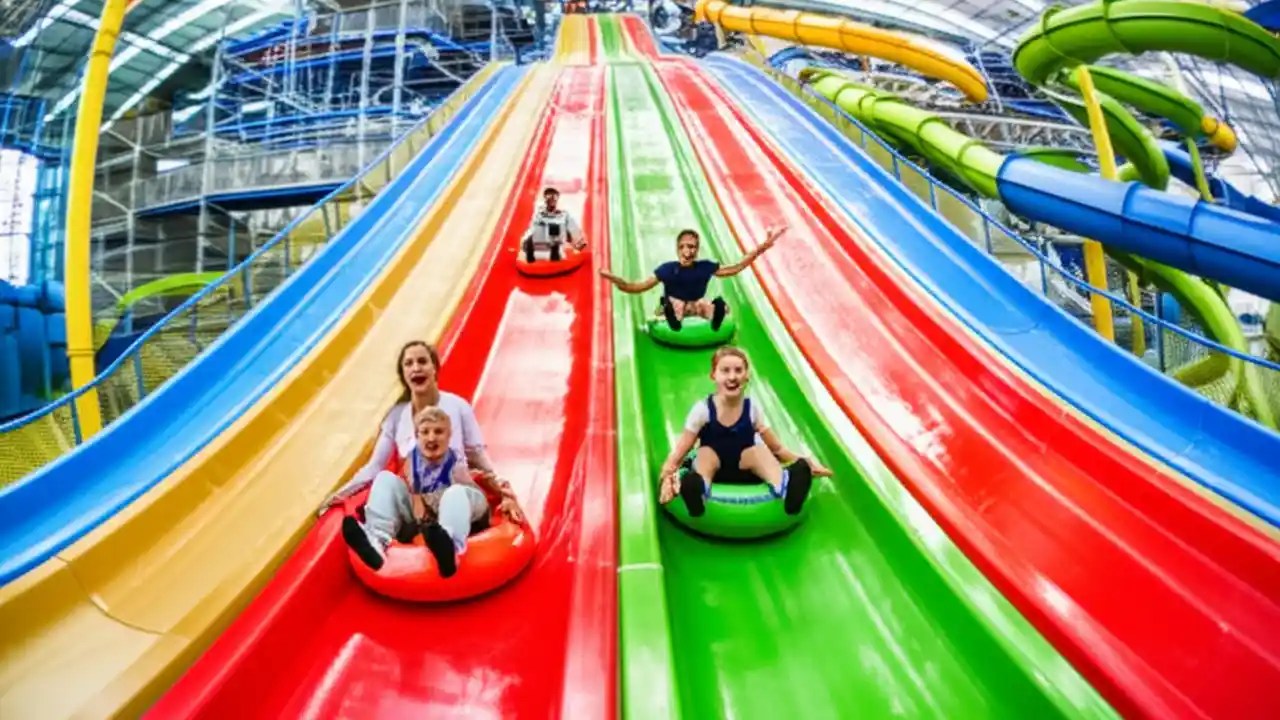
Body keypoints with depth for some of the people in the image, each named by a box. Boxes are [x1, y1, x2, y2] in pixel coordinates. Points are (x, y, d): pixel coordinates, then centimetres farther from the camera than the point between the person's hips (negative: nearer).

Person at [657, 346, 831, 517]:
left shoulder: (752, 409, -5)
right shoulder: (703, 409, -11)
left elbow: (777, 448, -1)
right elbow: (680, 450, -11)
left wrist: (803, 463, -13)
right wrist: (667, 476, -27)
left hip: (743, 467, 1)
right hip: (713, 468, -1)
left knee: (759, 451, -28)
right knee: (706, 453, -31)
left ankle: (785, 488, -56)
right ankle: (699, 489, -61)